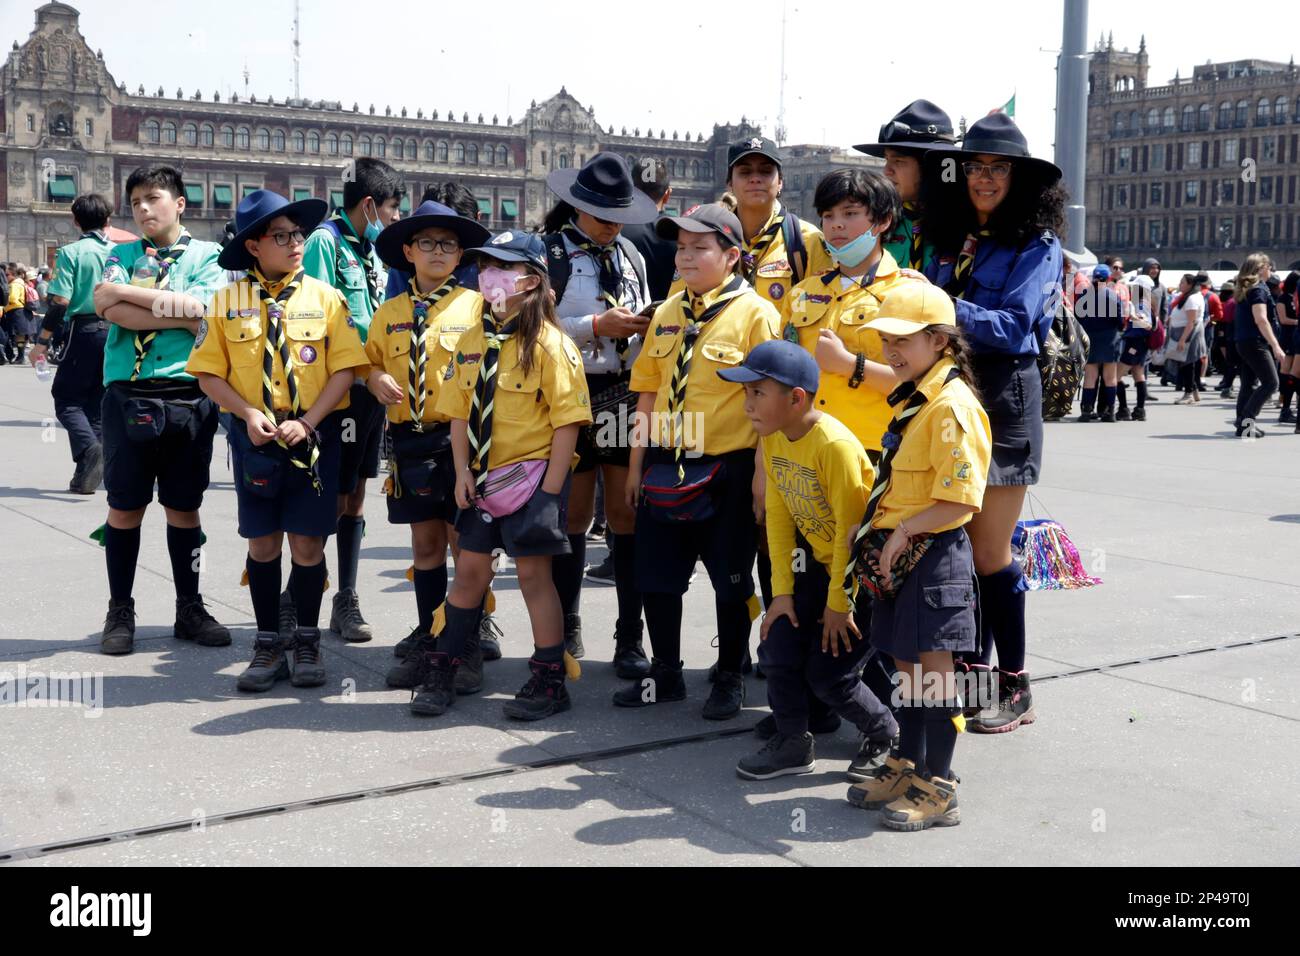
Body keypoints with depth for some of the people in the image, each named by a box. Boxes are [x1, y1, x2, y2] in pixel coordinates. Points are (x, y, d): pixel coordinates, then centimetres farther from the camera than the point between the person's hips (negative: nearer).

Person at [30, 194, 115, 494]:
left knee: (66, 399, 5)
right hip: (116, 333, 4)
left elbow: (60, 302, -12)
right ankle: (90, 474, 12)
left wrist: (42, 342, -7)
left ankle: (87, 447, -22)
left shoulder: (70, 253, -7)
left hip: (84, 331, -4)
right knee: (97, 401, 13)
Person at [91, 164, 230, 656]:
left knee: (183, 506, 8)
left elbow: (199, 317, -12)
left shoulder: (206, 256, 5)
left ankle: (189, 609, 20)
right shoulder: (123, 254, 13)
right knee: (125, 506, 6)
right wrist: (169, 303, -10)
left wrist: (130, 297, -8)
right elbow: (103, 302, -7)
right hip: (127, 397, 1)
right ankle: (120, 612, 17)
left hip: (187, 397, -1)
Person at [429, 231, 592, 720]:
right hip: (483, 479, 6)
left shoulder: (550, 345, -11)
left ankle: (549, 682, 13)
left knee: (533, 573, 0)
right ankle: (440, 674, 20)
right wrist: (462, 471, 0)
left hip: (531, 475, -5)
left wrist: (550, 491, -15)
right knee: (470, 570, 11)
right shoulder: (472, 341, 8)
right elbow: (459, 413, 11)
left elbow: (567, 422, -12)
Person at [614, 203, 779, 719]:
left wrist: (762, 473, -13)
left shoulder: (754, 313, -8)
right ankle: (666, 673, 28)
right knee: (656, 576, 11)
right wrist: (637, 463, 11)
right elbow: (649, 390, 12)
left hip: (727, 470, -6)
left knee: (730, 581, 7)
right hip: (665, 468, 6)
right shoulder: (668, 313, 10)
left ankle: (730, 678, 23)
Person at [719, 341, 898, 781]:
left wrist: (839, 603, -16)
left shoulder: (834, 445, -29)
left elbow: (850, 528, -23)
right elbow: (778, 516, 0)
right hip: (821, 562, 7)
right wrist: (782, 590, -2)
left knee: (827, 672, -4)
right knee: (777, 646, -1)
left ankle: (890, 738, 21)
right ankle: (793, 744, 18)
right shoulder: (773, 439, -5)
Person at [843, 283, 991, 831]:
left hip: (933, 554, -9)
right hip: (897, 552, 9)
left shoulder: (951, 405, -18)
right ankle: (906, 765, 30)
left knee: (933, 667, -1)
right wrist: (883, 535, 13)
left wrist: (903, 531, -21)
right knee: (907, 665, 17)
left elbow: (961, 498, -23)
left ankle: (938, 789, 9)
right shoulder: (913, 399, 14)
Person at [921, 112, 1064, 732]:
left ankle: (1014, 685, 10)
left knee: (989, 551, -3)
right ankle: (973, 670, 17)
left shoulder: (1037, 245, -1)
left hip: (1003, 396, -5)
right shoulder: (949, 240, 14)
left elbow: (1014, 325, -14)